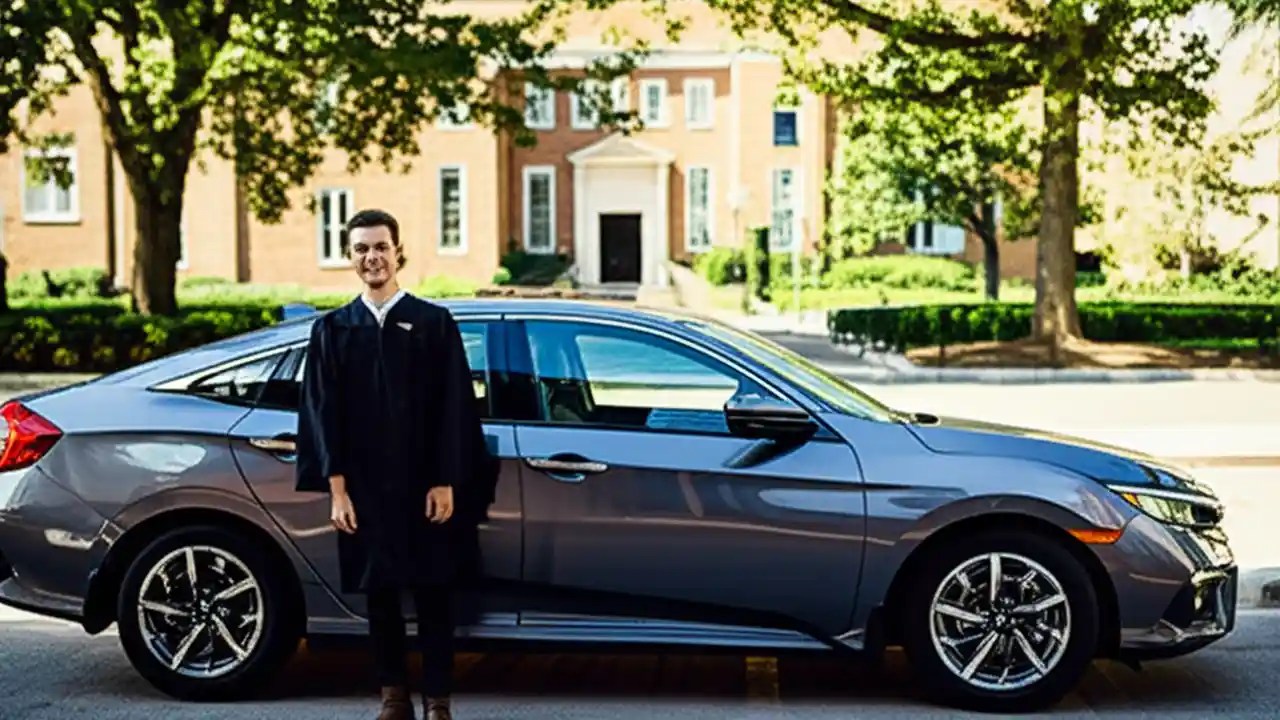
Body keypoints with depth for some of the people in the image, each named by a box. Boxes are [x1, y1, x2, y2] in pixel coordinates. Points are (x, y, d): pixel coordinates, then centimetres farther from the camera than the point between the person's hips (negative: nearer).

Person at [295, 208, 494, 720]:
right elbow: (323, 412, 3)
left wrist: (445, 482, -8)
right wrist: (336, 488, -5)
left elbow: (452, 407, -2)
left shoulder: (433, 323, 1)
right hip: (365, 488, 2)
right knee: (380, 593, 8)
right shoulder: (332, 329, 6)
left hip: (425, 486, -1)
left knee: (433, 592, 3)